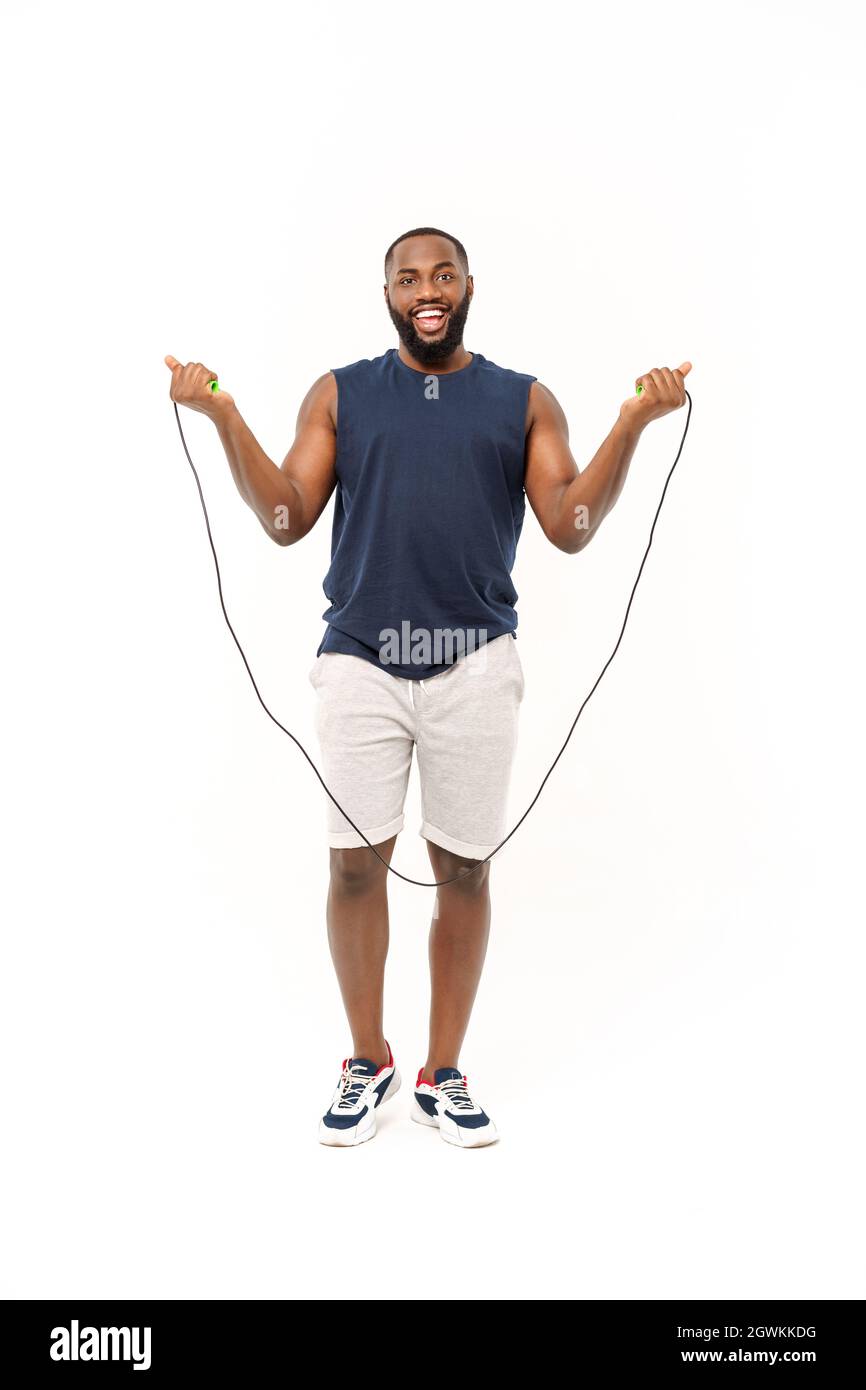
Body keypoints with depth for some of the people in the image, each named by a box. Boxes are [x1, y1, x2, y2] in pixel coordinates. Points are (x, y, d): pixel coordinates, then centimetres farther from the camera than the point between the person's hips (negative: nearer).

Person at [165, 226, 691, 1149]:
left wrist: (633, 423, -11)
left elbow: (570, 527, -1)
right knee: (355, 863, 4)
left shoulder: (526, 401, 11)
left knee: (463, 869, 5)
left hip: (473, 663, 0)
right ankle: (367, 1062, 26)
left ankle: (442, 1075, 23)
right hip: (360, 659, 0)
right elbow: (287, 519, 2)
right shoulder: (337, 395, 11)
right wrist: (224, 418, -8)